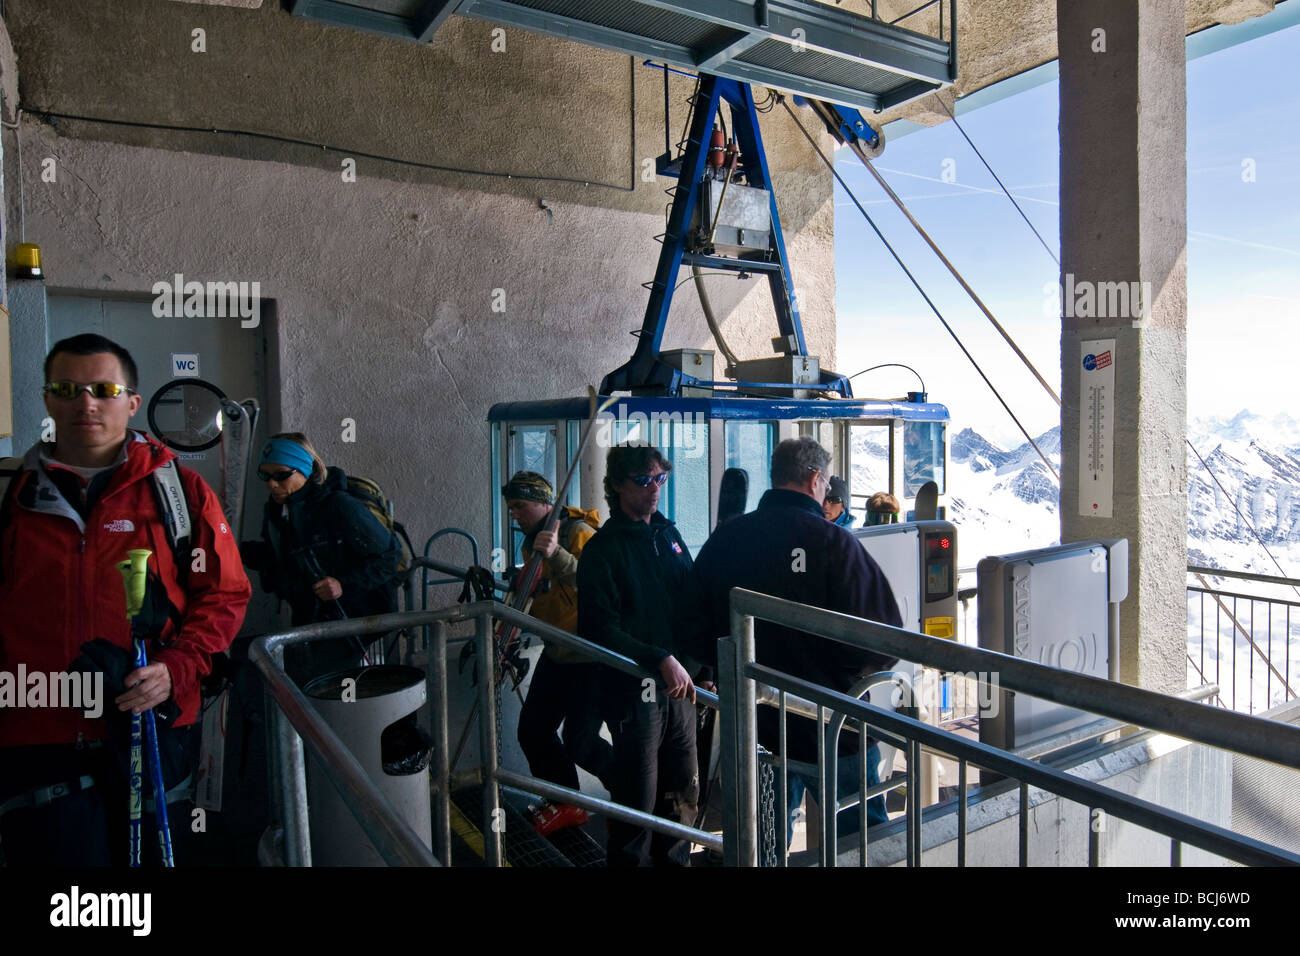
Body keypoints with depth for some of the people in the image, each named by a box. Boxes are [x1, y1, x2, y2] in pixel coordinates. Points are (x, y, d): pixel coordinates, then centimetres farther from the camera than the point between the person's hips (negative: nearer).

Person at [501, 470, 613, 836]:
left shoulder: (580, 534, -18)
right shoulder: (532, 545, 10)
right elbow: (526, 601, 22)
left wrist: (557, 556, -42)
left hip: (592, 658, -9)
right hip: (557, 655, 9)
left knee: (579, 744, -7)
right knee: (532, 732, 11)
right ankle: (565, 804, 32)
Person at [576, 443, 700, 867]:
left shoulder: (668, 534, 11)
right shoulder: (603, 549, -9)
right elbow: (599, 628, -17)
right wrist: (660, 660, -24)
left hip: (678, 687, 6)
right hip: (634, 690, -6)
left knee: (683, 795, 16)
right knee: (637, 804, 1)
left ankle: (675, 859, 35)